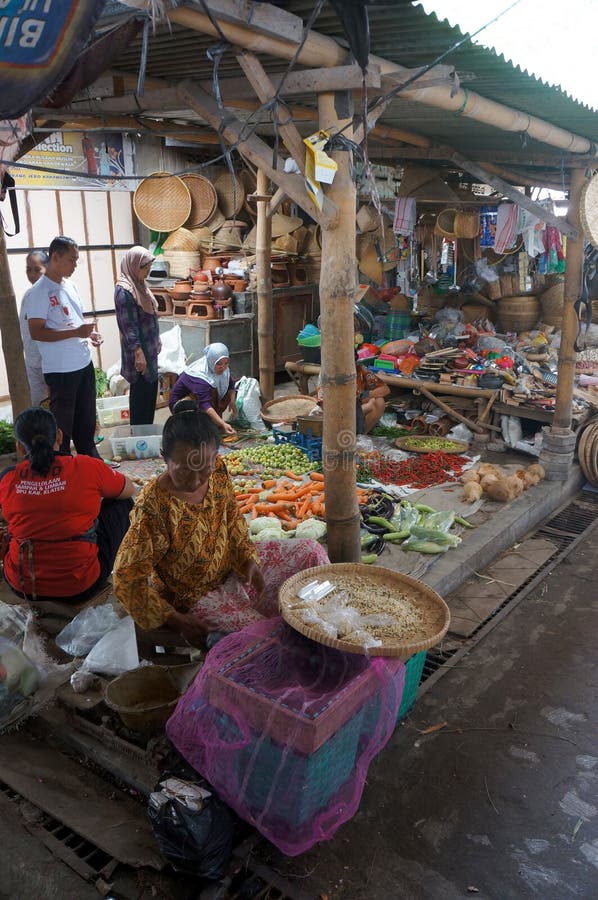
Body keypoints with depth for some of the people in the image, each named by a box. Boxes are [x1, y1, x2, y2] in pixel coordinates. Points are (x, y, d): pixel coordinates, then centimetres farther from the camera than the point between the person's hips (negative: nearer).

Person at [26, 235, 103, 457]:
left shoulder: (69, 285, 11)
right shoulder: (39, 292, -15)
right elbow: (36, 332, -20)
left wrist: (89, 333, 3)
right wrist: (76, 332, -26)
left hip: (84, 364, 8)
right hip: (60, 370, -8)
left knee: (86, 419, 20)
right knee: (62, 425, 3)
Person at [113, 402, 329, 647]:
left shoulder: (218, 471, -12)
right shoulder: (153, 507, -31)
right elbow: (127, 581, -25)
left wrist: (248, 560, -9)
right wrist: (176, 620, -29)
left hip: (230, 568, 7)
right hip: (194, 597, -7)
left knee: (311, 552, 4)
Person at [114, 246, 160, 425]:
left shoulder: (139, 285, 11)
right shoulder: (124, 291, -18)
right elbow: (129, 325, -23)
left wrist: (156, 342, 23)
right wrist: (138, 352, -26)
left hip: (150, 350, 10)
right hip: (139, 352, -10)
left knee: (150, 392, 16)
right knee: (141, 395, -2)